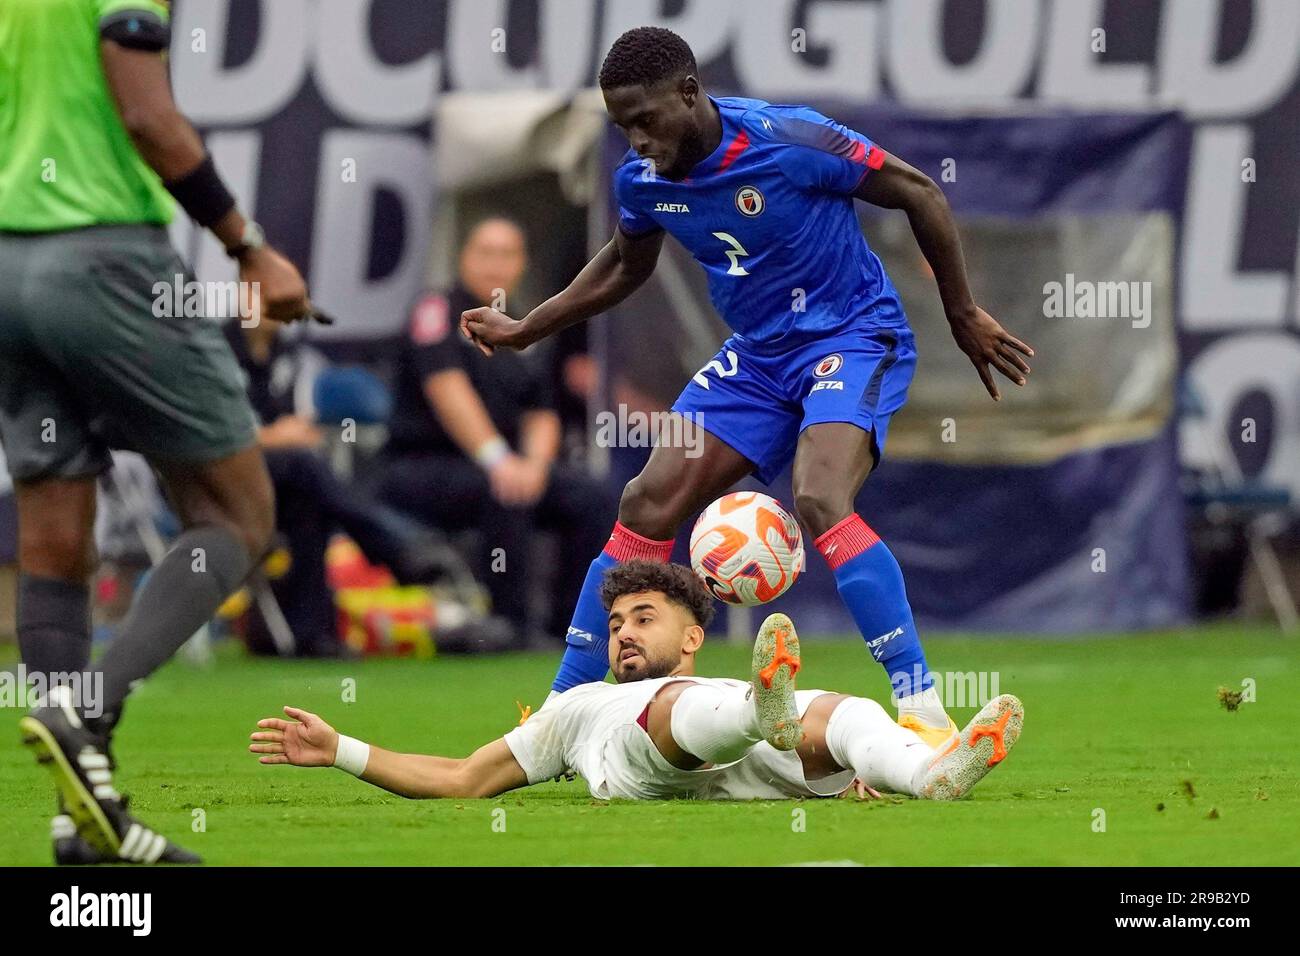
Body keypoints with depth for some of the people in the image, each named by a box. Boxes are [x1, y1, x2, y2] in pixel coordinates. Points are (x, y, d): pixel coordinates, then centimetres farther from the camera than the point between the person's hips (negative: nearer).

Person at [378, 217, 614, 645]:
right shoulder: (439, 311, -4)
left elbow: (542, 416, 10)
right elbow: (447, 388, -18)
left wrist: (535, 462, -13)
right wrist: (496, 458, -29)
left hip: (505, 467, 7)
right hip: (418, 468, -7)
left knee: (590, 497, -11)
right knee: (504, 492, -35)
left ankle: (567, 626, -10)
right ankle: (510, 624, -30)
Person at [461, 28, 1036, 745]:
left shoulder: (790, 141, -24)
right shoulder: (640, 179, -5)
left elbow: (918, 193, -13)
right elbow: (626, 265, 19)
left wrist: (964, 317, -7)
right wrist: (525, 331, 18)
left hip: (853, 337, -6)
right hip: (757, 356, 7)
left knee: (820, 503, -30)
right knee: (648, 505, -2)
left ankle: (925, 713, -27)